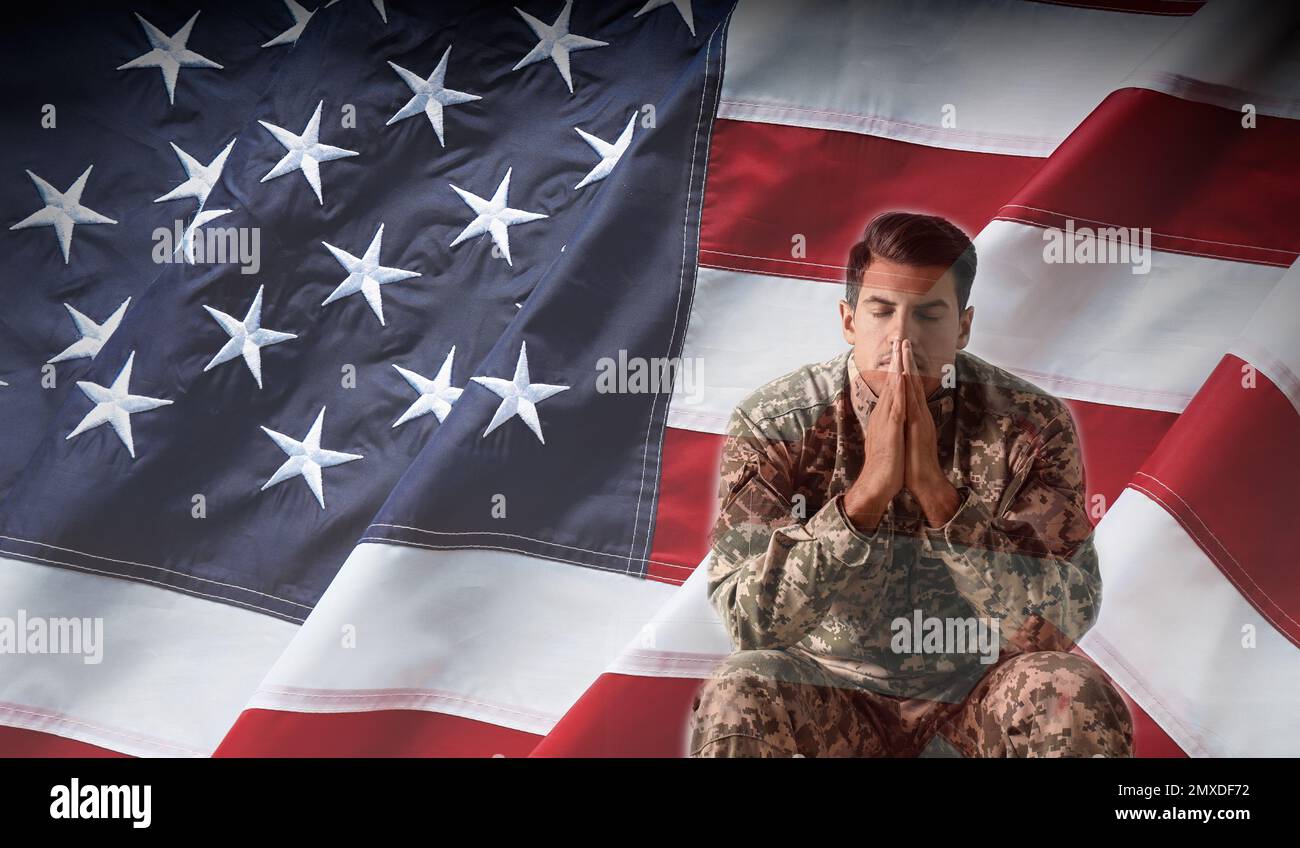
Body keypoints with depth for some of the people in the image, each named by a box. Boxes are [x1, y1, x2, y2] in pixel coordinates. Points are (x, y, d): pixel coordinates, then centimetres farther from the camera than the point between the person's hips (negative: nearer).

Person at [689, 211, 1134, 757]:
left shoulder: (1031, 425, -12)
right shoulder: (773, 425, -13)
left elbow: (1063, 622, -20)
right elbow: (748, 620, -21)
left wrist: (936, 492, -30)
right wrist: (868, 489, -31)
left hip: (984, 679, 1)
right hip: (835, 685, -1)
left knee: (1076, 696, -29)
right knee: (736, 701, -31)